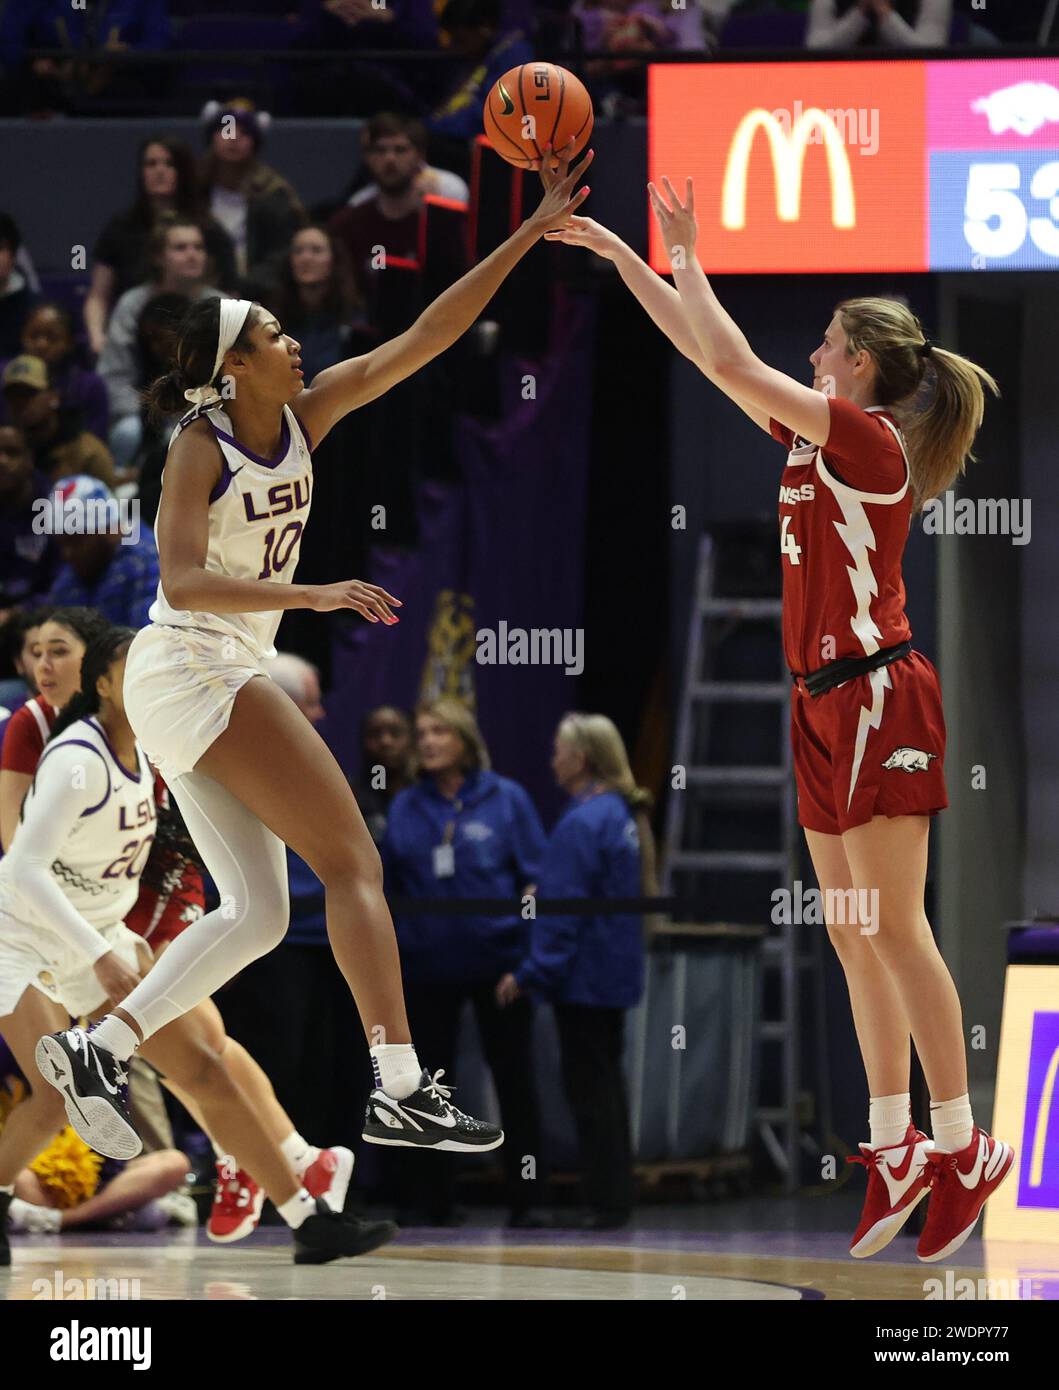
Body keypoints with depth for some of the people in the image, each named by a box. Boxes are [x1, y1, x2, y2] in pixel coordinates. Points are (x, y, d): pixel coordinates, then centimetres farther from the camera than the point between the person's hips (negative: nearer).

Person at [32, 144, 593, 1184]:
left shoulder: (302, 418, 8)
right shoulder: (200, 447, -12)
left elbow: (422, 340, 6)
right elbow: (184, 582, -22)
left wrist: (533, 233, 3)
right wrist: (316, 595, -31)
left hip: (222, 679, 9)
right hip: (191, 665, -9)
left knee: (257, 913, 7)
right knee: (353, 861, -13)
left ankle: (99, 1046, 1)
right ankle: (400, 1090, -19)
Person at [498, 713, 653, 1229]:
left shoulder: (582, 823, -17)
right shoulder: (622, 814, 11)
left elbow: (563, 909, -19)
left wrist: (530, 972, -17)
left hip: (583, 974, -9)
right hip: (616, 970, 9)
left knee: (588, 1086, -5)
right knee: (607, 1082, 15)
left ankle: (606, 1201, -4)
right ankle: (617, 1196, 18)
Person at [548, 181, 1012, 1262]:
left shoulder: (869, 436, -12)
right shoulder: (821, 435, 12)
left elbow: (733, 366, -19)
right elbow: (712, 358, 19)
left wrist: (686, 259, -8)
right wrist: (619, 254, 19)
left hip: (875, 697, -9)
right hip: (828, 702, 9)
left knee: (890, 929, -9)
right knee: (853, 934, 8)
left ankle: (960, 1148, -5)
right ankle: (895, 1148, 10)